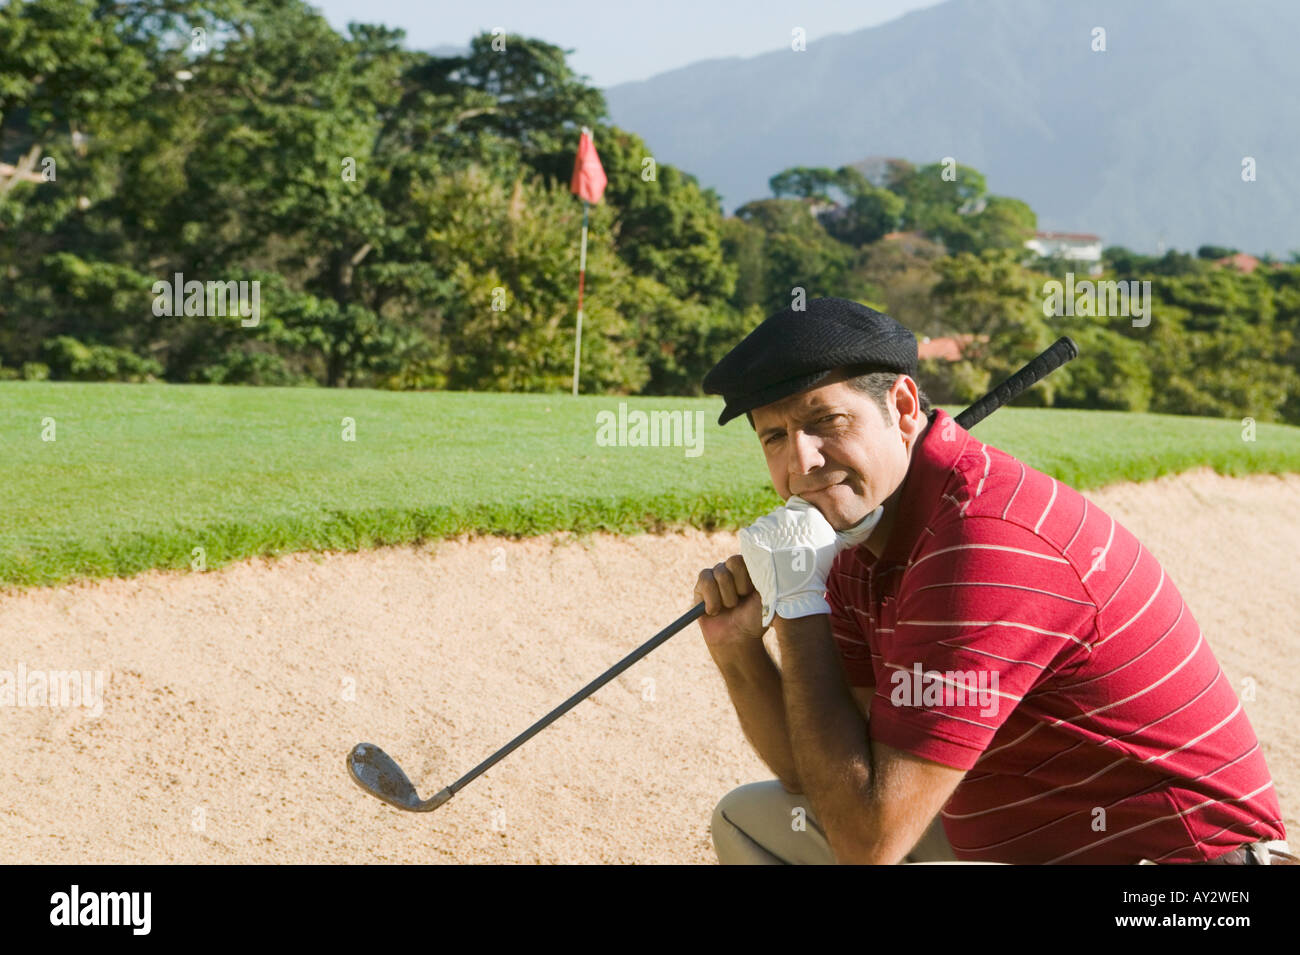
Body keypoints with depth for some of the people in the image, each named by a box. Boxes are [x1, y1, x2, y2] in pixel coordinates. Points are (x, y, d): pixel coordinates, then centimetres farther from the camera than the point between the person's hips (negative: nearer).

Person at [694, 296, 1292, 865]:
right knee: (750, 821, 15)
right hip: (1011, 842, 10)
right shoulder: (865, 544, 3)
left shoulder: (988, 542, -26)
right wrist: (738, 650, -8)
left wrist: (797, 607, -20)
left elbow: (868, 838, -26)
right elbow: (820, 778, 8)